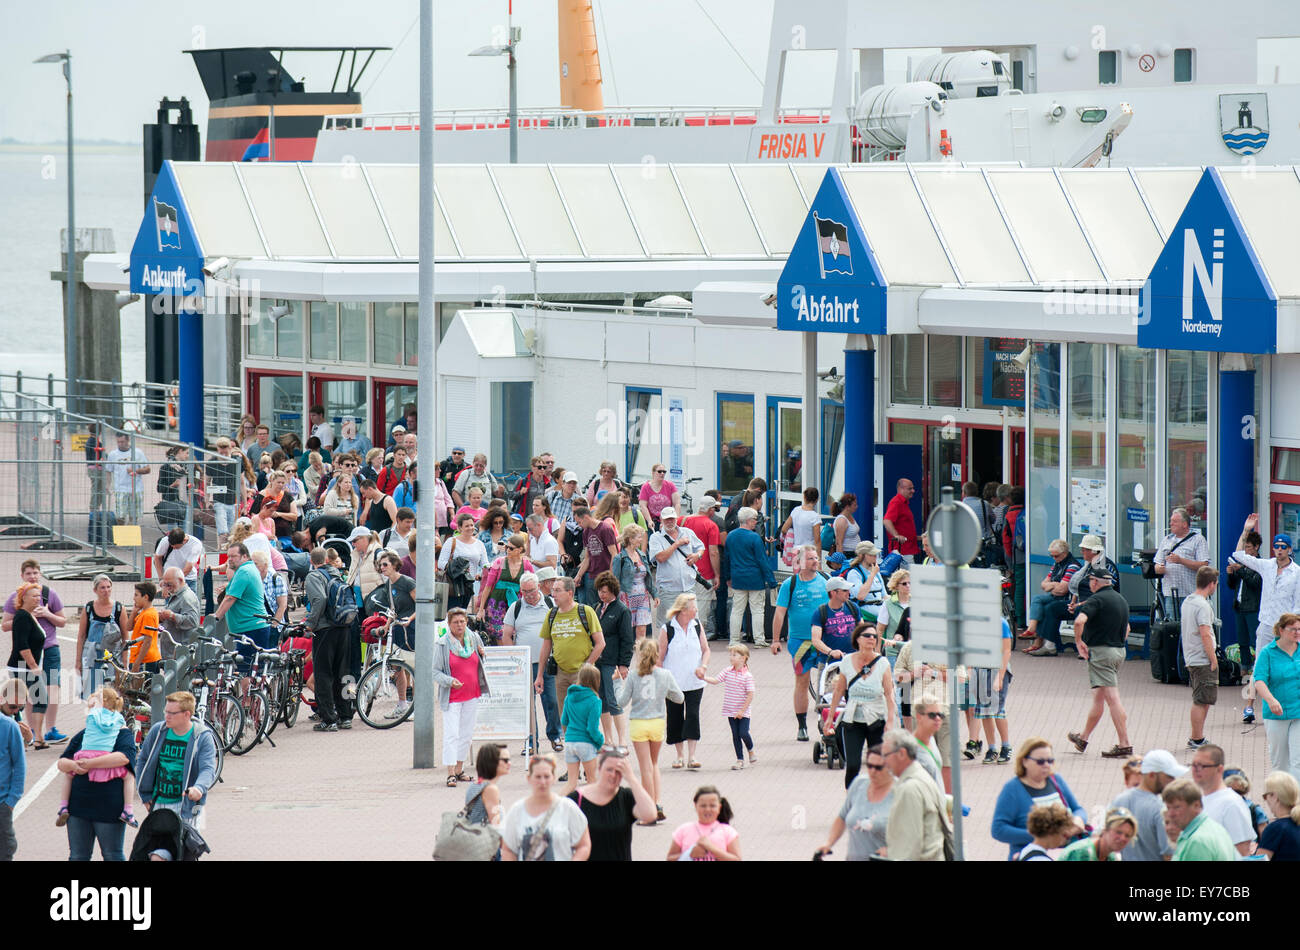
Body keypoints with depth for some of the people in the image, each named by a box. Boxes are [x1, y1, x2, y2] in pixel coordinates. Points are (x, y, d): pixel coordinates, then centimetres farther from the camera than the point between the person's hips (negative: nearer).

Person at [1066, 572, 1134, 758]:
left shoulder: (1096, 600, -13)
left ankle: (1125, 745, -15)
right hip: (1119, 651, 9)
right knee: (1098, 698, 17)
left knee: (1112, 698, -10)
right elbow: (1126, 629, 26)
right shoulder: (1121, 599, 14)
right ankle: (1083, 738, 30)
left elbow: (1080, 621, -28)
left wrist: (1079, 641, -13)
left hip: (1100, 652, -9)